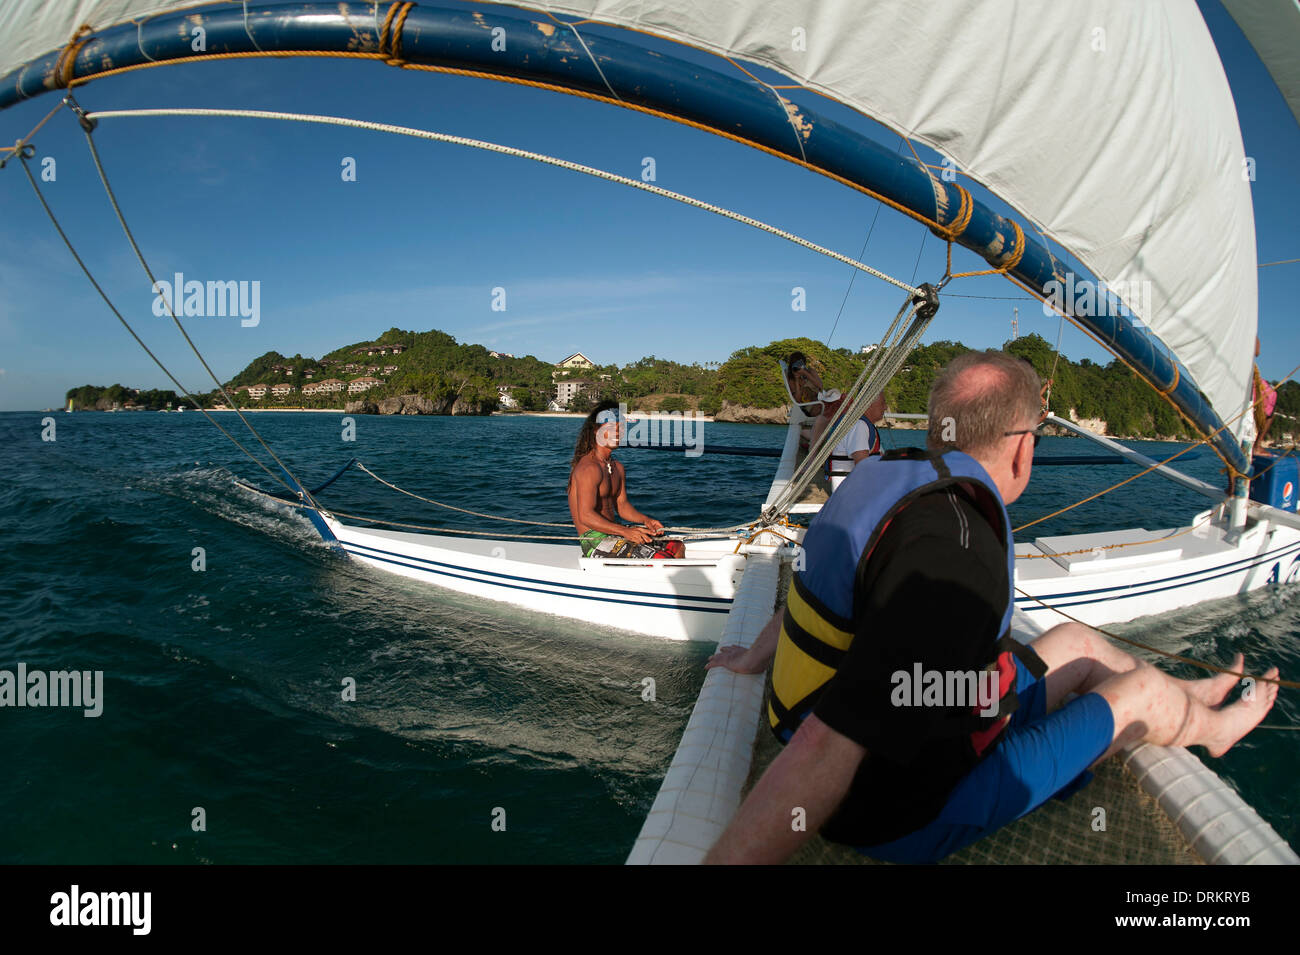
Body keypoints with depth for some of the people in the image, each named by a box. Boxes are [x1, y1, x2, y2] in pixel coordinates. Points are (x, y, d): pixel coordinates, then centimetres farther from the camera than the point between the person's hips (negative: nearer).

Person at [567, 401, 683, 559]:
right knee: (662, 560, -22)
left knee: (677, 547, 9)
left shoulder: (617, 467, 14)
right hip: (595, 541, -10)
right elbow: (586, 516, -24)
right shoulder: (589, 468, -18)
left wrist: (646, 520, -1)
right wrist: (625, 531, -30)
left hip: (612, 531, 10)